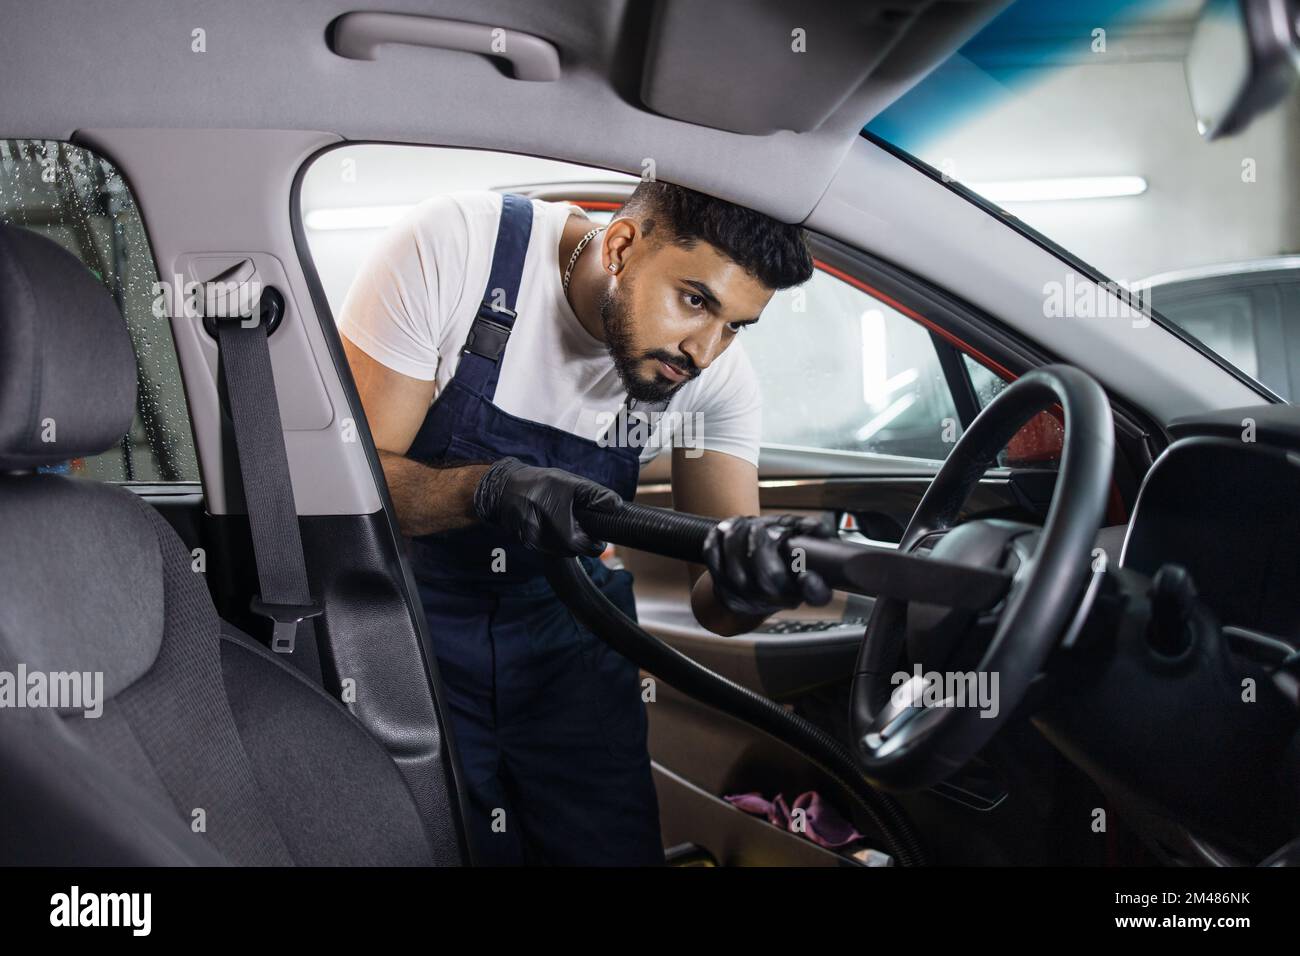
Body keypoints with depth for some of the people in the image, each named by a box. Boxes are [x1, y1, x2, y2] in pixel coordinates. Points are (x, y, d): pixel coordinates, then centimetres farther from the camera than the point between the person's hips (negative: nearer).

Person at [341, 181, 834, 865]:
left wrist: (746, 581, -41)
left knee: (614, 848, 1)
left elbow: (711, 604, -17)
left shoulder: (719, 376, -14)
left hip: (570, 634, 3)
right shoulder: (453, 247, -24)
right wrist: (490, 488, -41)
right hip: (416, 611, -2)